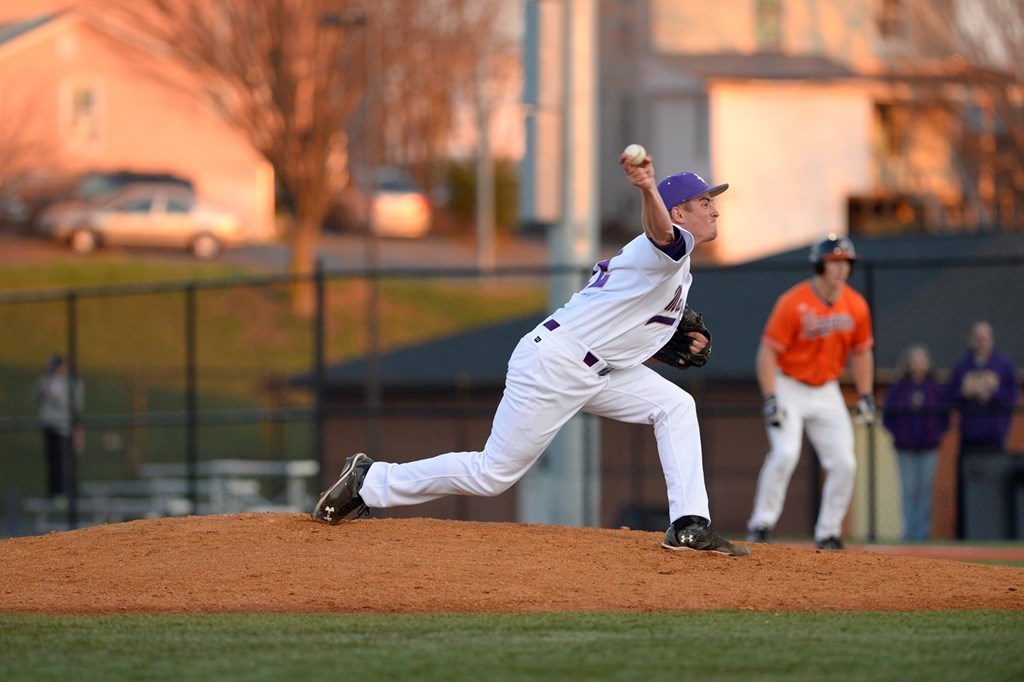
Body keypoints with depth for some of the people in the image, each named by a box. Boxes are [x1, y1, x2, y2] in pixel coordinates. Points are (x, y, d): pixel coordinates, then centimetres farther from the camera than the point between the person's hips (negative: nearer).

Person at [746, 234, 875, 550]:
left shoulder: (856, 306, -4)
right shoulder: (792, 304, -19)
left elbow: (861, 352, 10)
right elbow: (768, 351, -17)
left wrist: (866, 396, 4)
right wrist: (770, 399, -24)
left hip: (827, 392, 5)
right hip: (788, 388, -5)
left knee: (844, 463, -3)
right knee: (785, 452, -23)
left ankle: (829, 534, 9)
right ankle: (761, 525, -12)